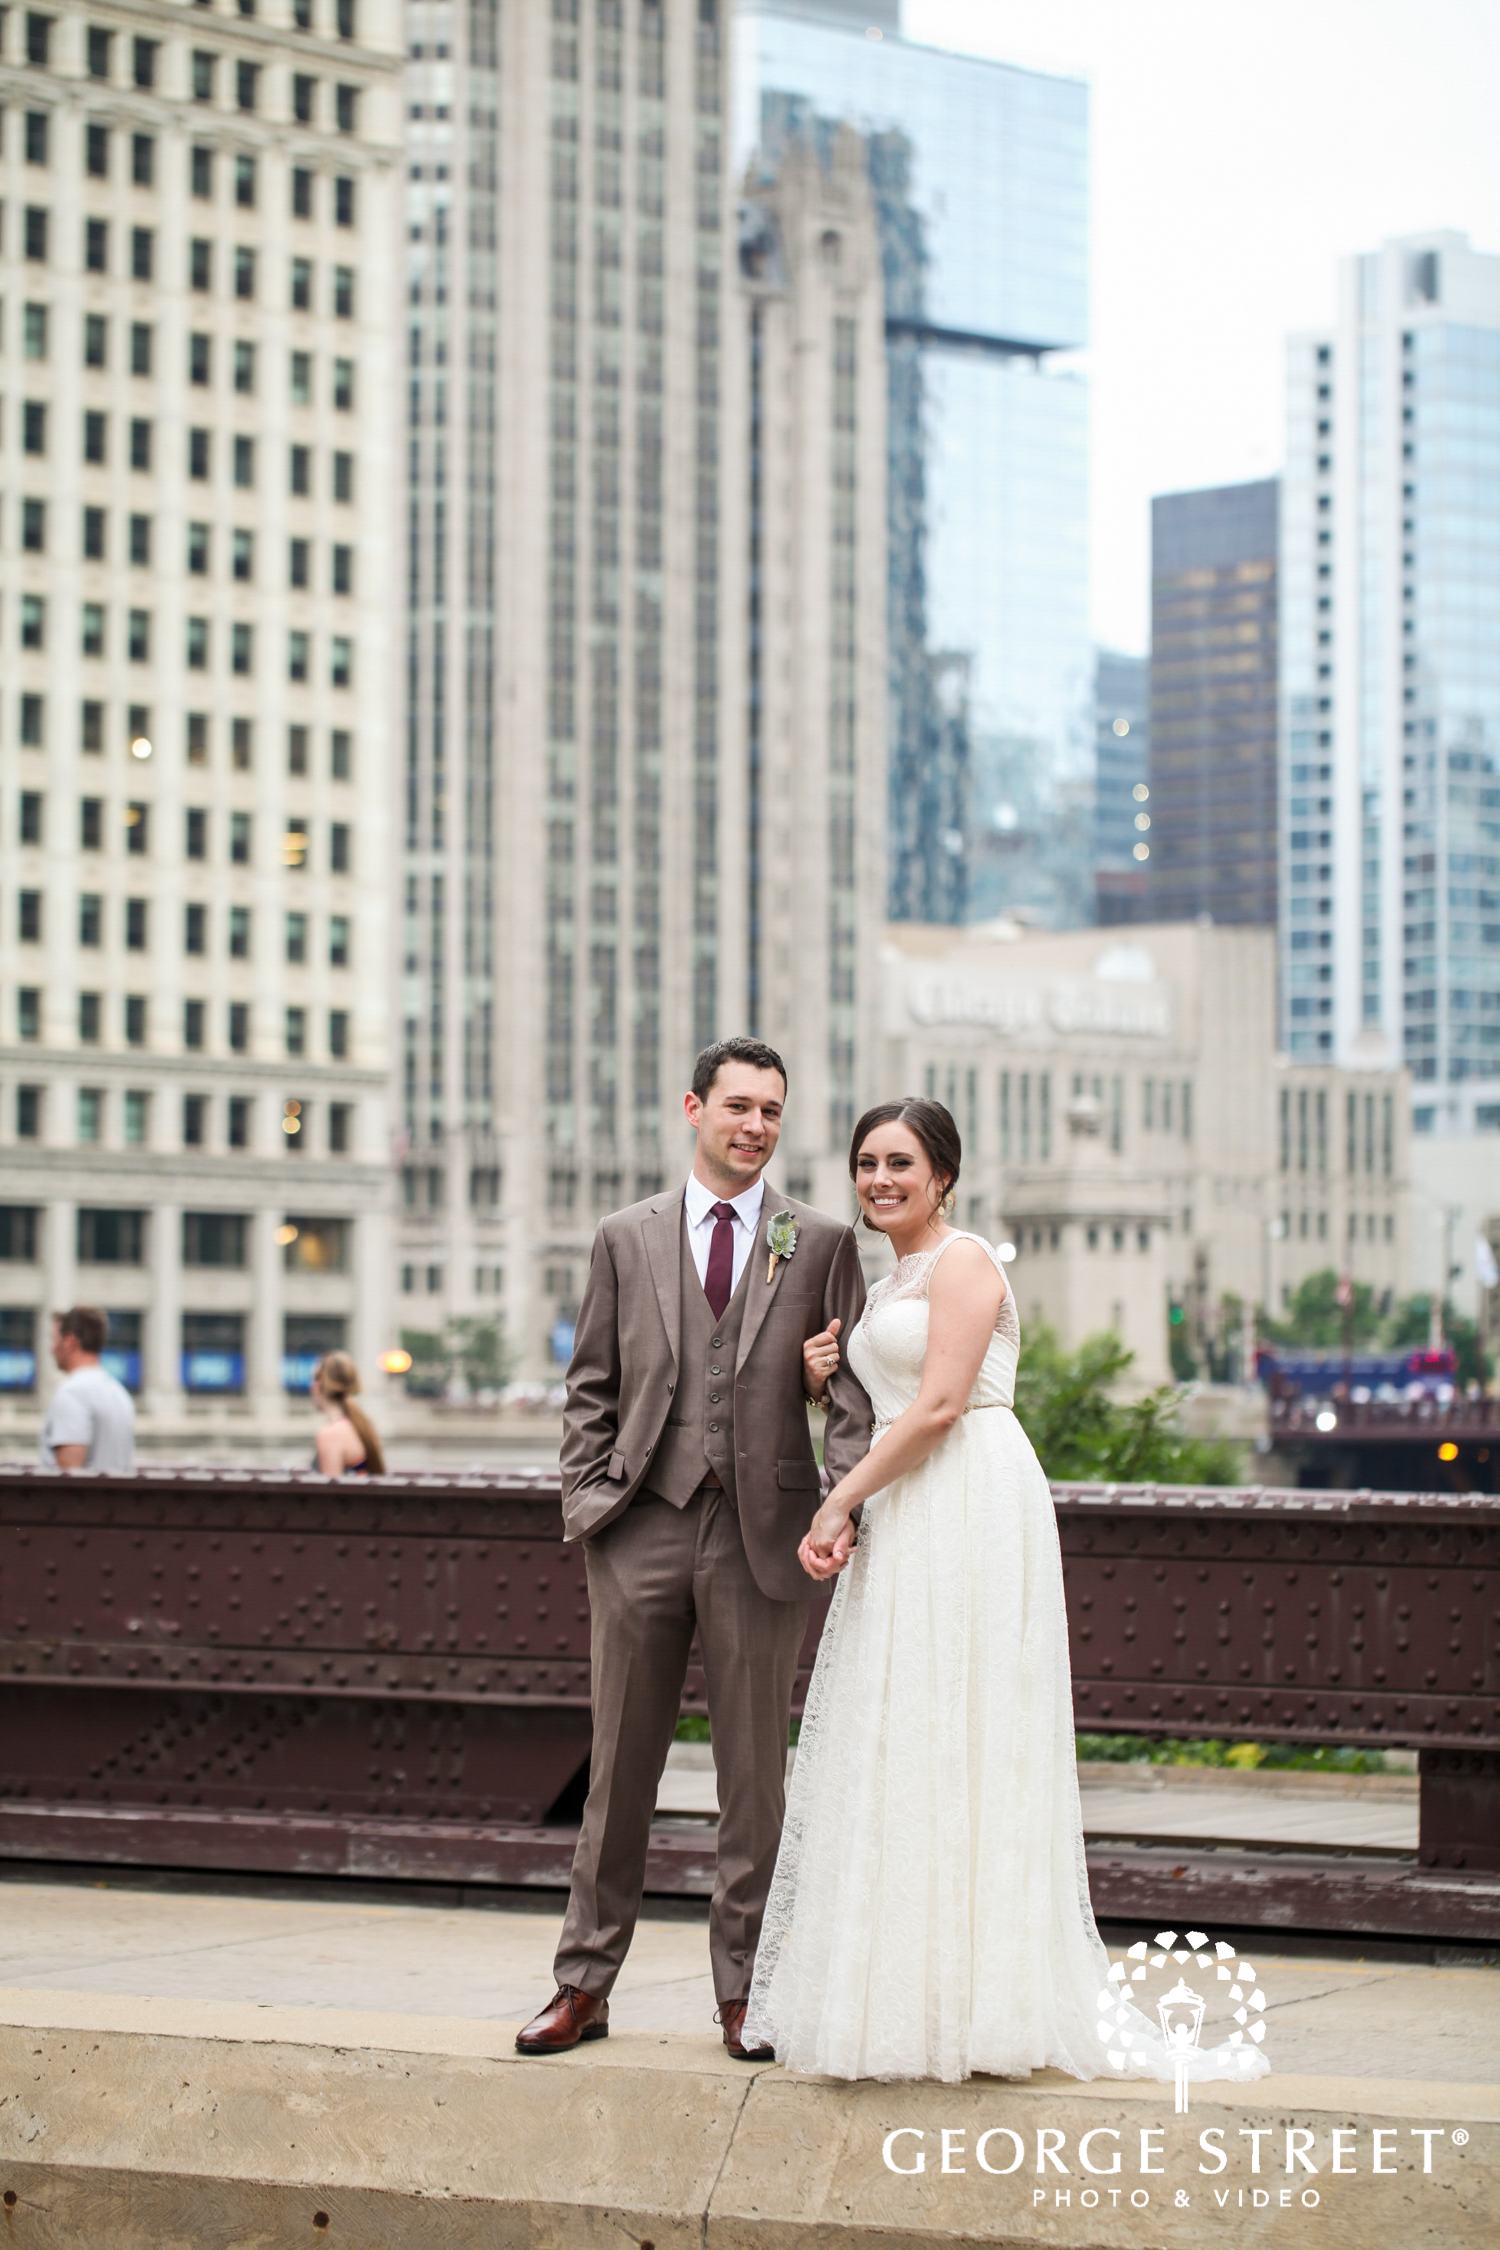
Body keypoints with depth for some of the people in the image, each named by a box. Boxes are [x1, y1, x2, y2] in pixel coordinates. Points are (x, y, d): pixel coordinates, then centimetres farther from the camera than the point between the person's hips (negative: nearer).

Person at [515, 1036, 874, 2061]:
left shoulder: (823, 1241, 6)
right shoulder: (627, 1238, 10)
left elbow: (852, 1384, 2)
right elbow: (591, 1387, 11)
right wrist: (588, 1500, -1)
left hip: (762, 1532, -1)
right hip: (643, 1527, 1)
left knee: (755, 1772, 4)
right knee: (621, 1765, 6)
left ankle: (744, 1989, 14)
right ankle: (586, 1984, 14)